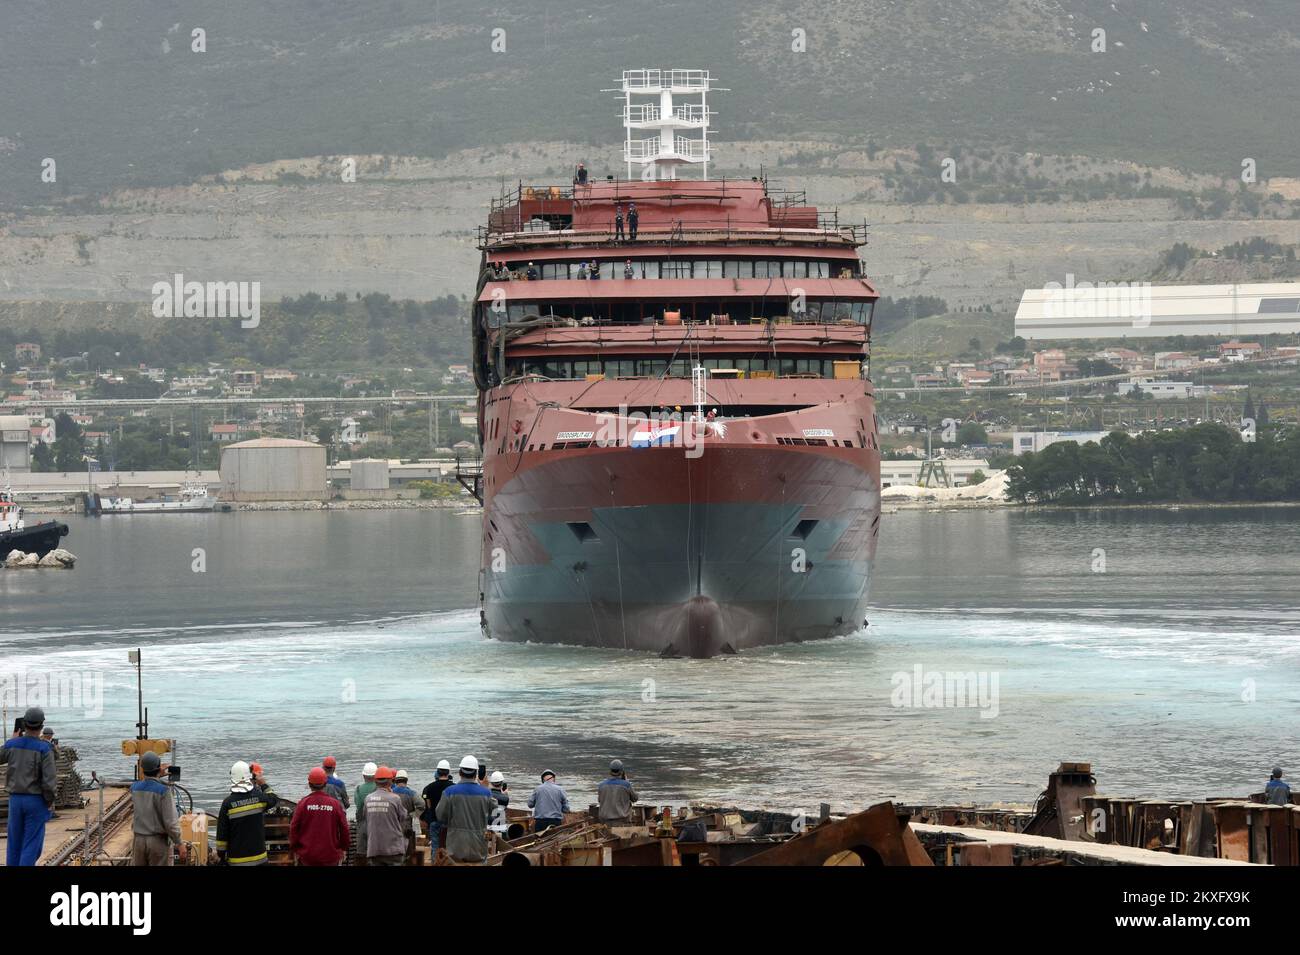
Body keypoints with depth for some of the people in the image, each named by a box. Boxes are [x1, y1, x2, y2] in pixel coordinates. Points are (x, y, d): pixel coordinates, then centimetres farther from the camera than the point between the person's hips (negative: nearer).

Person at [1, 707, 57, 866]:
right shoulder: (44, 749, -15)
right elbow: (49, 780, -20)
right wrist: (51, 801, -3)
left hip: (15, 799, 4)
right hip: (36, 801, -4)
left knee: (15, 842, 14)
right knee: (32, 844, 1)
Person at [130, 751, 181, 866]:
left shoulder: (134, 788, -1)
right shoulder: (163, 791, -16)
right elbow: (171, 822, -17)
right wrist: (179, 843, -5)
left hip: (138, 840, 5)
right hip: (158, 841, -5)